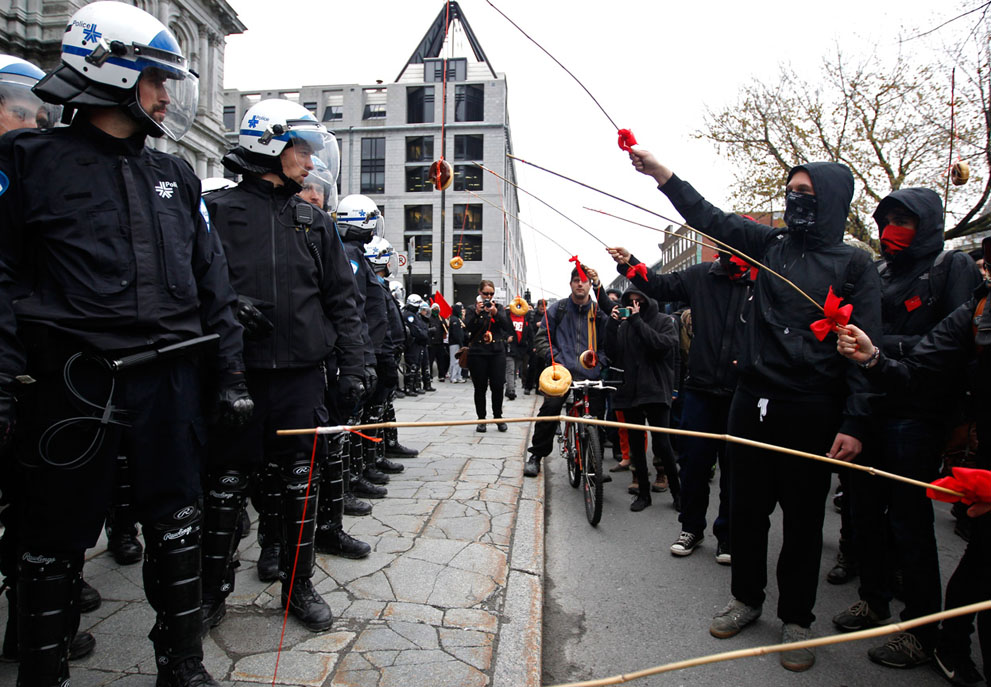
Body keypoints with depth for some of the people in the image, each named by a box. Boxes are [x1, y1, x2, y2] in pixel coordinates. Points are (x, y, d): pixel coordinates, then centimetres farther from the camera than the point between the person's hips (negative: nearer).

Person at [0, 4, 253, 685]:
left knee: (177, 526, 12)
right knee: (58, 538, 10)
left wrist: (231, 374, 7)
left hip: (171, 379, 4)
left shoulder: (176, 176, 13)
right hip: (73, 384, -3)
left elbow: (213, 282, 12)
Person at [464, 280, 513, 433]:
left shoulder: (499, 308, 10)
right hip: (477, 353, -1)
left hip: (497, 352, 1)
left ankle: (498, 417, 14)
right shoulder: (472, 309, 5)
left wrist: (495, 313, -19)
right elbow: (468, 328, -8)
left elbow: (507, 326, -4)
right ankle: (481, 419, 13)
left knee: (498, 386, -2)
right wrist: (477, 313, -20)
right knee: (480, 387, 2)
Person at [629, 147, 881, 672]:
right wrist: (659, 172, -1)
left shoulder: (855, 264, 0)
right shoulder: (771, 246, 10)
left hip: (811, 413, -3)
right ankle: (746, 598, 33)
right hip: (753, 402, 3)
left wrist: (854, 423, -12)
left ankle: (796, 619, 27)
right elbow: (711, 218, 6)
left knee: (803, 517, 7)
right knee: (747, 507, 13)